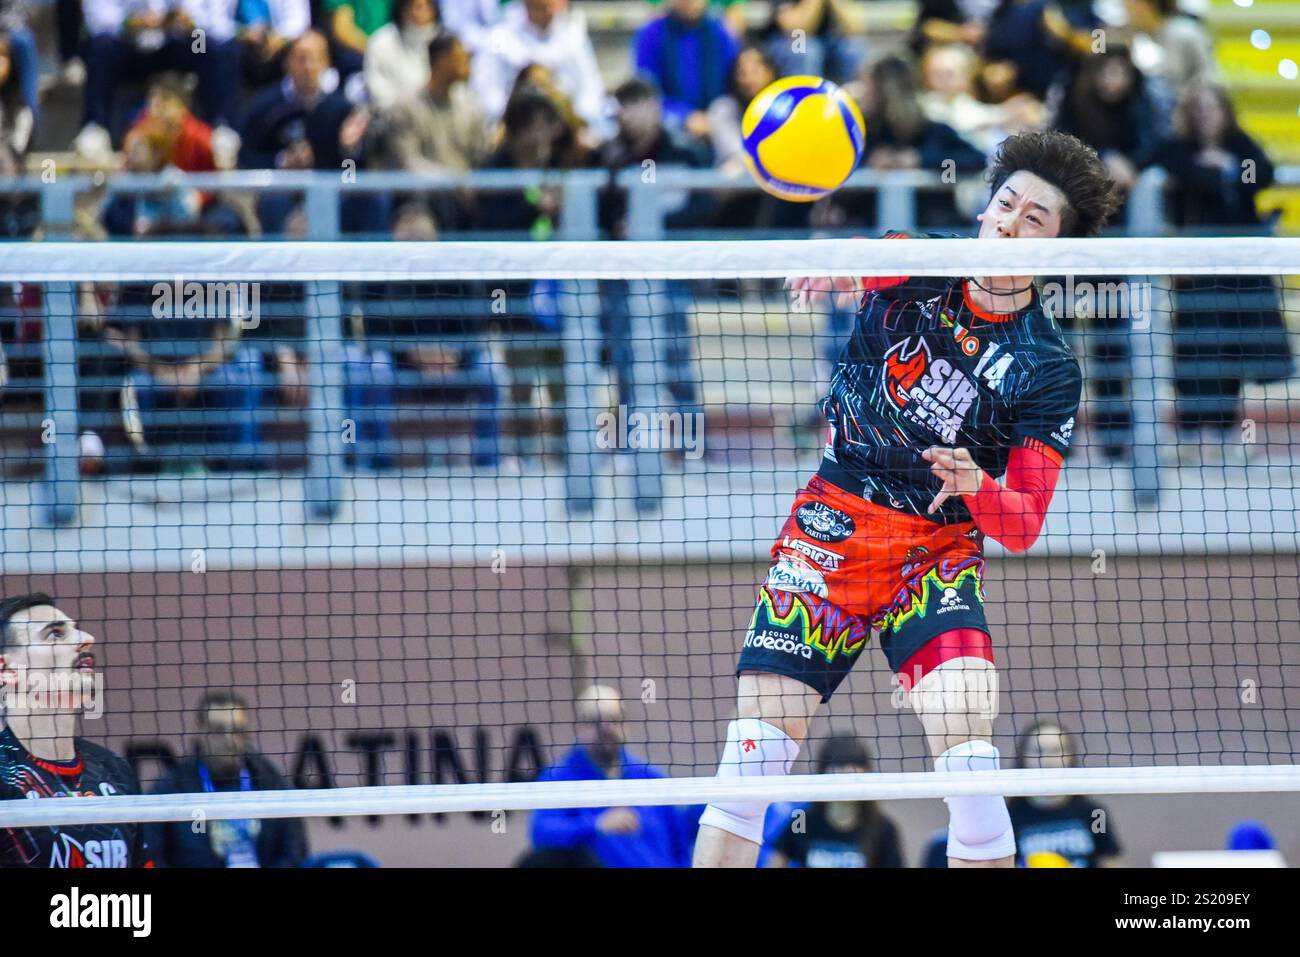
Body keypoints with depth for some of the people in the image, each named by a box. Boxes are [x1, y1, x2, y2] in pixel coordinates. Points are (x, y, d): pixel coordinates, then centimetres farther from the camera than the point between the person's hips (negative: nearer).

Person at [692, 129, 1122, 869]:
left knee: (965, 732, -20)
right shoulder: (921, 270, -3)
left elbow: (1023, 525, -8)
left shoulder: (1048, 368, -6)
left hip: (939, 550, -1)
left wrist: (975, 486, -30)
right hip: (832, 526, 1)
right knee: (760, 737, -7)